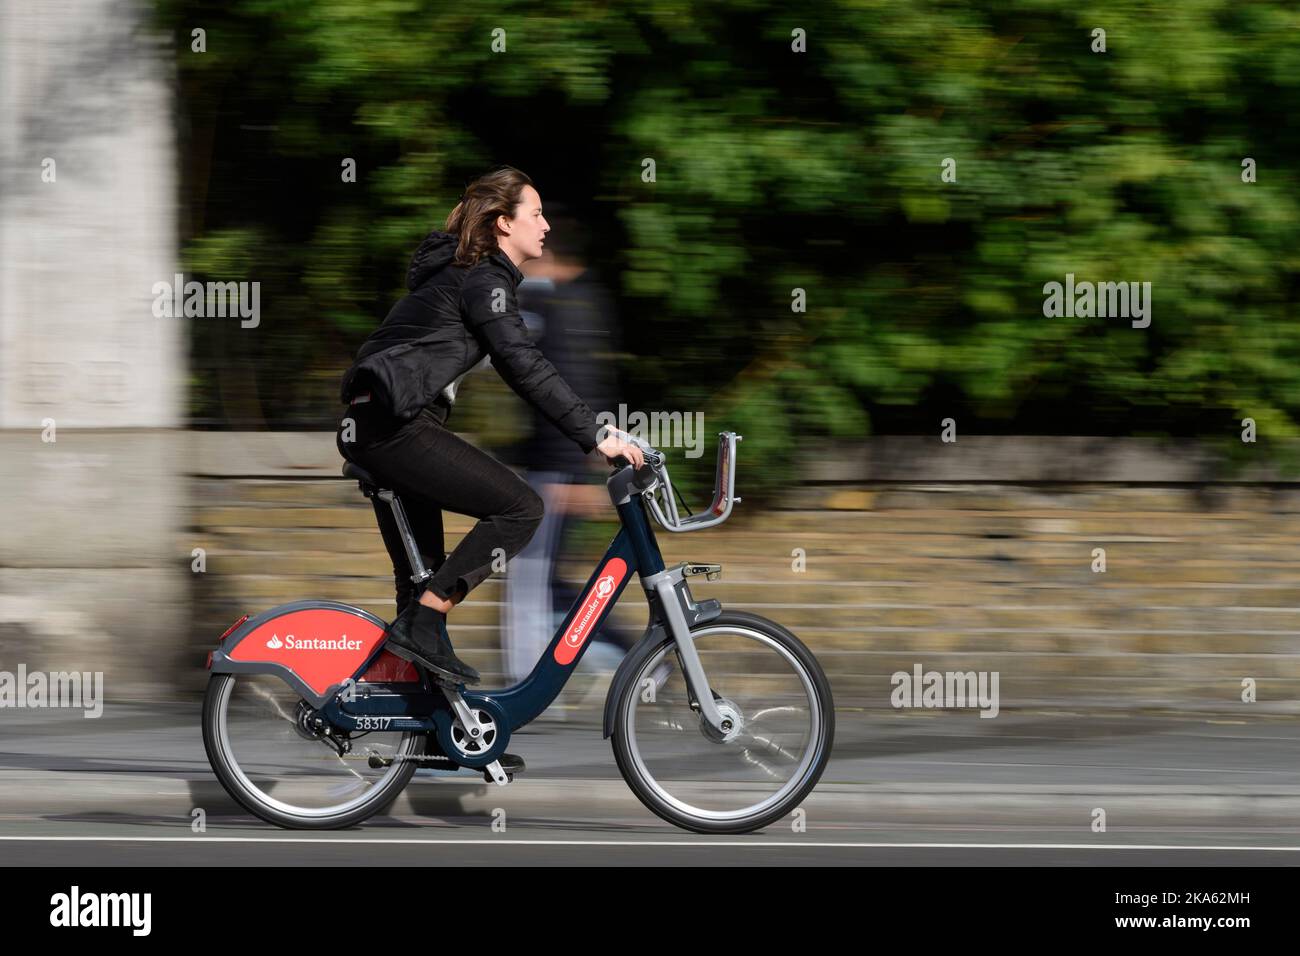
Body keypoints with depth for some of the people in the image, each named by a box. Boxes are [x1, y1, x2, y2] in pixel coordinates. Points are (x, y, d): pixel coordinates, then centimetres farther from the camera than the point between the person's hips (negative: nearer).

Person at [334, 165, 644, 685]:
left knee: (423, 574, 14)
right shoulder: (484, 278, -8)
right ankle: (422, 625, -16)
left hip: (366, 428, 11)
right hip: (397, 426, -11)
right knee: (520, 508, -12)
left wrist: (588, 425, 25)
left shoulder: (458, 271, 24)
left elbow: (514, 363, 28)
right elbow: (524, 366, -18)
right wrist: (596, 436, -19)